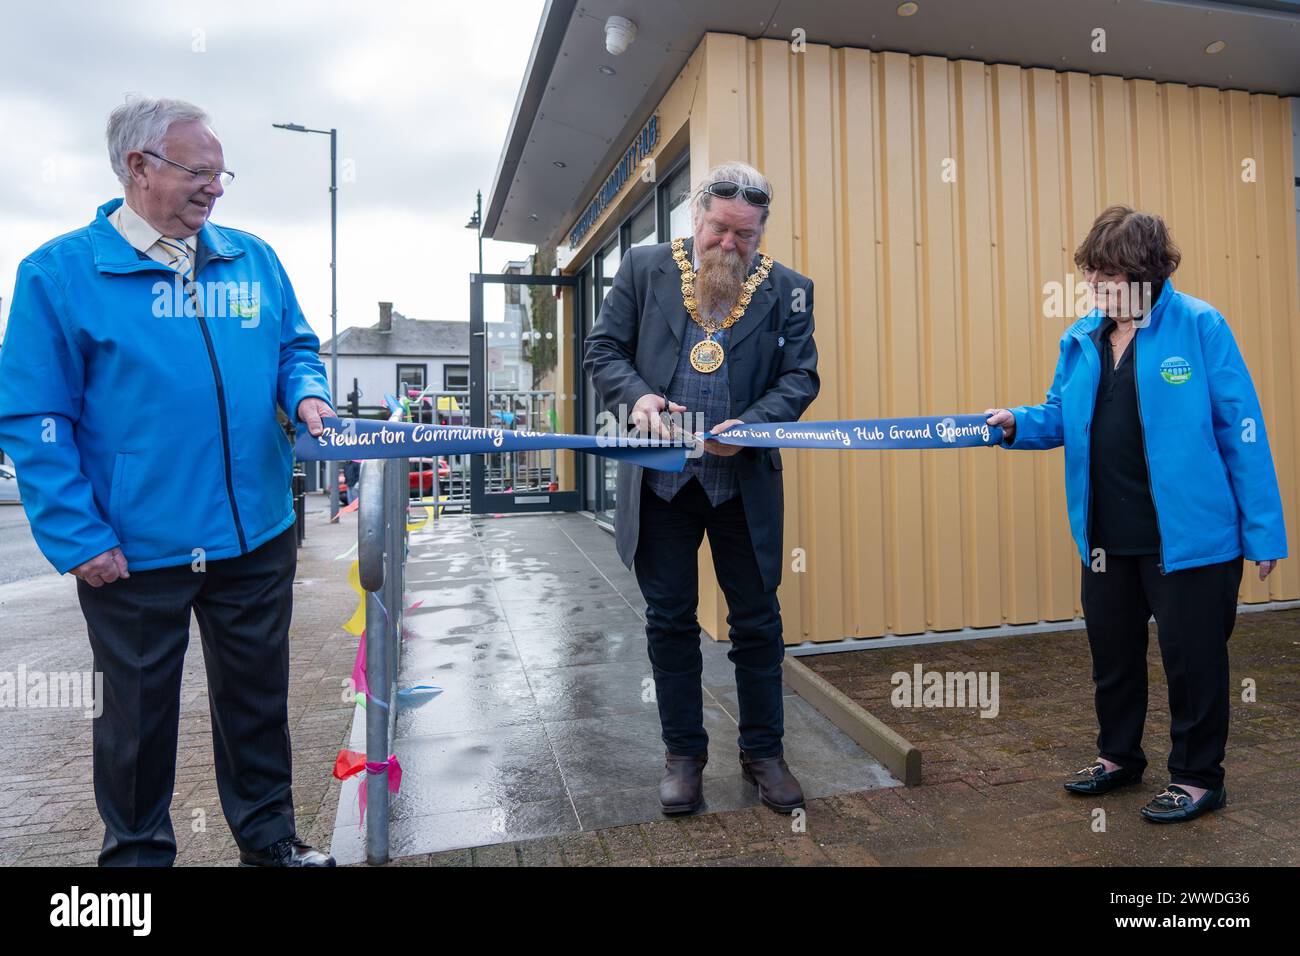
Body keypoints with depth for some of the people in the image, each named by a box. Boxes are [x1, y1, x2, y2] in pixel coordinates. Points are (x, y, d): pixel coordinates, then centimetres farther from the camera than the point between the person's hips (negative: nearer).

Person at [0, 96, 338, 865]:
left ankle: (270, 838, 38)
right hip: (135, 553, -3)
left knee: (258, 698, 18)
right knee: (139, 714, 15)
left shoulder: (254, 259, 5)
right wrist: (78, 538, -13)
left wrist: (306, 393, -8)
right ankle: (139, 850, 39)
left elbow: (296, 348, 15)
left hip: (257, 539, 4)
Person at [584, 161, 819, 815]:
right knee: (670, 620, 10)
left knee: (757, 621, 8)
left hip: (744, 481, 0)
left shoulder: (787, 288, 3)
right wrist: (637, 396, -18)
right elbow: (603, 350, 3)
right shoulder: (644, 267, 4)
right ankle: (683, 753, 27)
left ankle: (763, 752, 28)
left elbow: (800, 375, -1)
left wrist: (751, 424, -20)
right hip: (661, 479, 1)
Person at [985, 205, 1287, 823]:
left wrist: (1263, 531, -11)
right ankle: (1119, 756, 38)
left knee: (1191, 654, 8)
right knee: (1111, 649, 17)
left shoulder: (1200, 327, -10)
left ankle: (1198, 777, 28)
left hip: (1188, 534, -5)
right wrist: (1017, 424, -10)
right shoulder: (1082, 338, 4)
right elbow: (1063, 417, 11)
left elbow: (1241, 430, -10)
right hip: (1108, 534, 5)